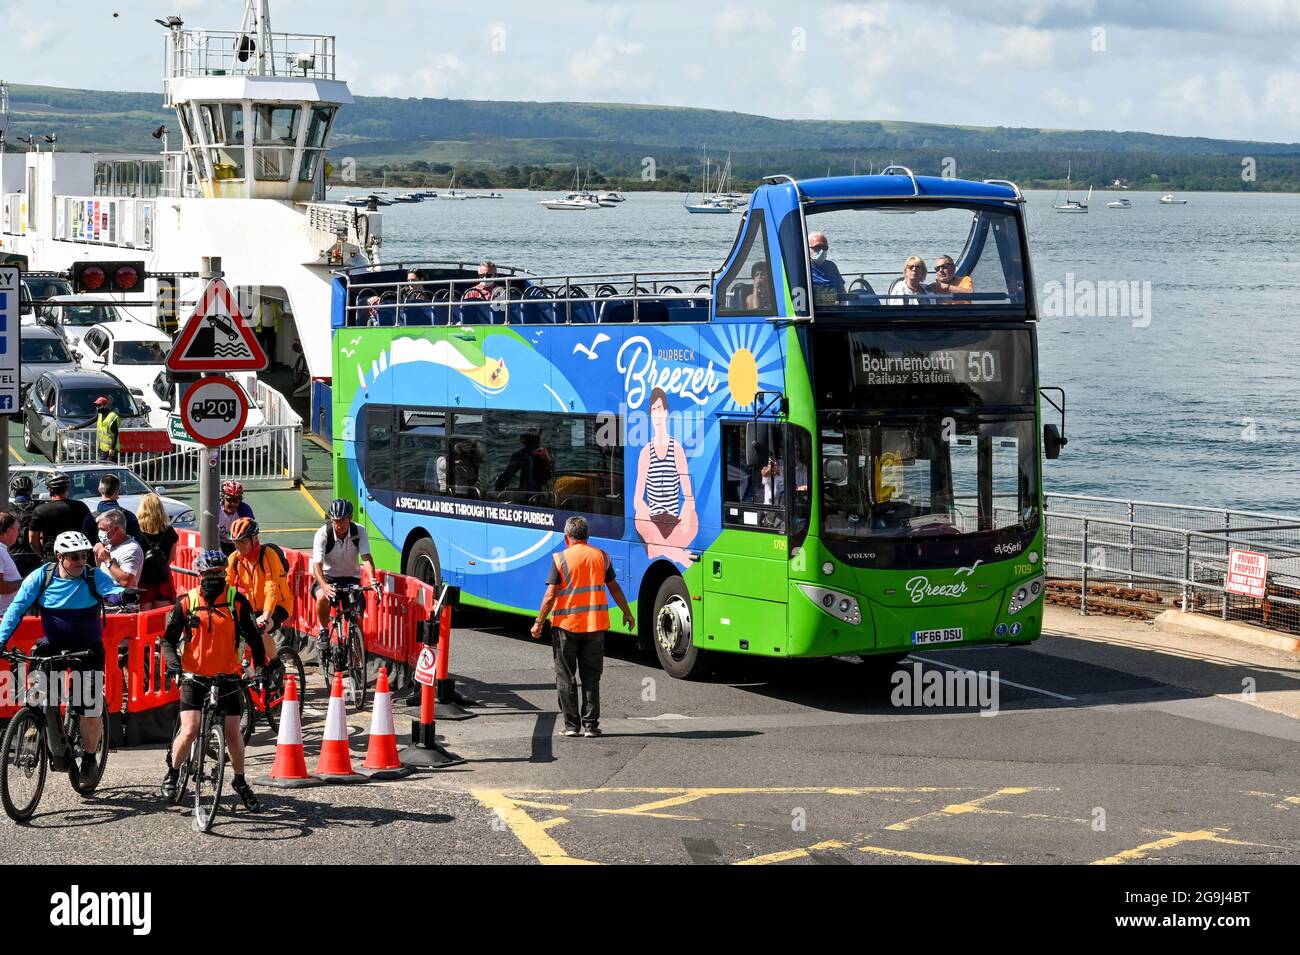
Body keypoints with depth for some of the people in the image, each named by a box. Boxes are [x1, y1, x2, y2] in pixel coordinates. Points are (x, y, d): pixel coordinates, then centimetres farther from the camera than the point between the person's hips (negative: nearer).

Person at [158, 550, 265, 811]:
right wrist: (173, 661, -17)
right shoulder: (186, 602, -3)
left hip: (227, 678, 1)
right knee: (189, 731, -12)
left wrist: (260, 666, -7)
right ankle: (172, 773, 14)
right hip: (194, 677, -1)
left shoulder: (237, 601, -2)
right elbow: (169, 638, 1)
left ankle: (240, 782, 19)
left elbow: (252, 637, 4)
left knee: (233, 733, -2)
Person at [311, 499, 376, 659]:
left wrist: (372, 579, -46)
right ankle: (324, 631, -8)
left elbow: (366, 557, -25)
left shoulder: (359, 532, -16)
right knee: (323, 597, -34)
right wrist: (324, 585, -50)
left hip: (351, 577, 2)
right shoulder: (322, 534, -21)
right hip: (327, 576, -2)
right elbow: (317, 565, -30)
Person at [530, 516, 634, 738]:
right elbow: (614, 588, 12)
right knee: (591, 677, 9)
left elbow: (551, 595, -10)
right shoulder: (601, 556, 4)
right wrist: (627, 613, 24)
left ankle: (571, 724, 6)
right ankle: (591, 725, 6)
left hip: (565, 624, -3)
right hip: (595, 624, 3)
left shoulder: (560, 559, -7)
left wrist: (539, 623, -2)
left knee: (566, 677, 7)